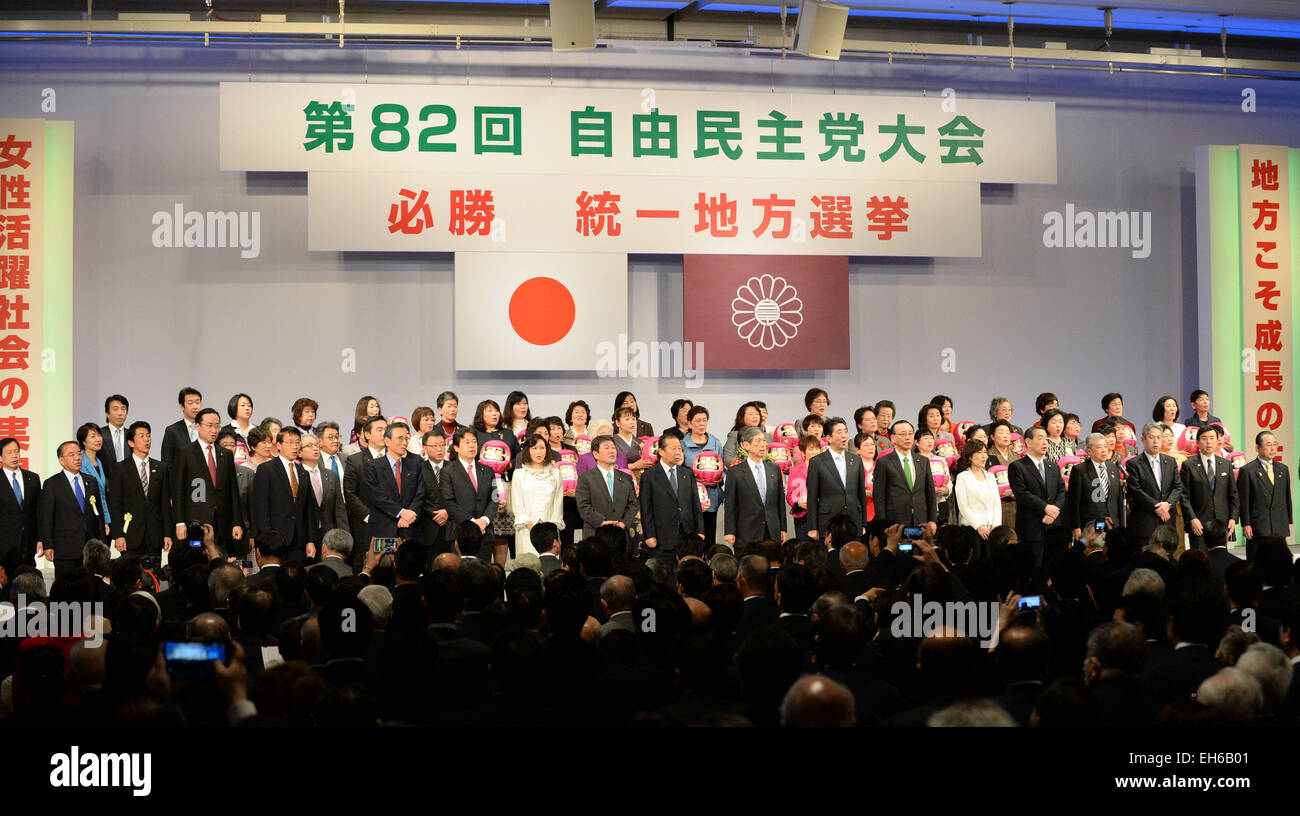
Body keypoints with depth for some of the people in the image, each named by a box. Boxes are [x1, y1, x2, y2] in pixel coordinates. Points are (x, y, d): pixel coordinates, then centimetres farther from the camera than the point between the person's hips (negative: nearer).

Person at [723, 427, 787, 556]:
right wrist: (729, 532, -8)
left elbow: (780, 501, 14)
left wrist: (783, 529, 11)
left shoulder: (774, 469, 12)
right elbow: (730, 505, -2)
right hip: (746, 535, -3)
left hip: (772, 534, 3)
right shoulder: (735, 472, -1)